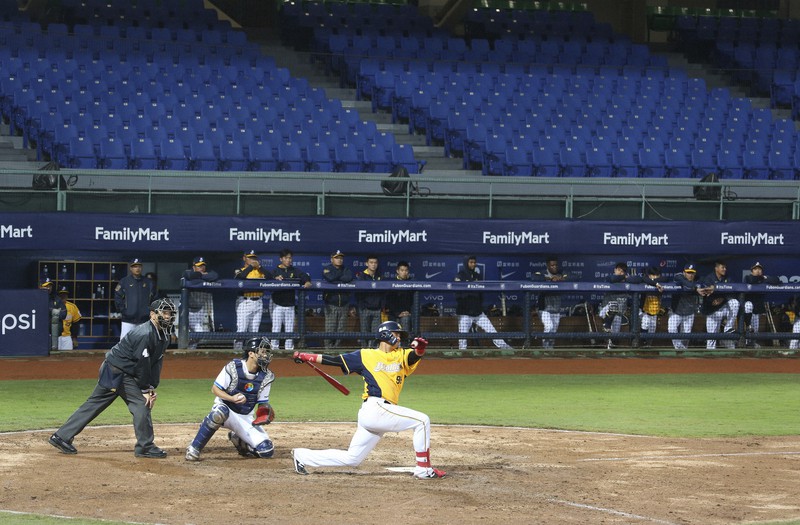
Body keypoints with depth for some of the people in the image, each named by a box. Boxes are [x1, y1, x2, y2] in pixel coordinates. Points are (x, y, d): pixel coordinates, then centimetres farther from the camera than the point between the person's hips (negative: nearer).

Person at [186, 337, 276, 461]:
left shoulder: (266, 376, -4)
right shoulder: (233, 367, -16)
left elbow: (262, 402, 4)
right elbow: (215, 389, -10)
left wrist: (264, 412, -18)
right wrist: (232, 398, -26)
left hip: (246, 418, 4)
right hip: (225, 408, -4)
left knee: (267, 451, -13)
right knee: (219, 413, -43)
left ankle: (238, 440, 19)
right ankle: (194, 449, -28)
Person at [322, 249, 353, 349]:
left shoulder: (346, 270, 14)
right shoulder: (327, 269, 4)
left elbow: (349, 278, -9)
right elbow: (330, 278, -18)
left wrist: (336, 278, -5)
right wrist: (341, 274, -2)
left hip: (344, 304, 3)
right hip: (331, 304, -3)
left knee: (341, 328, 1)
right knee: (330, 328, -8)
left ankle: (337, 345, 6)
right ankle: (328, 345, -4)